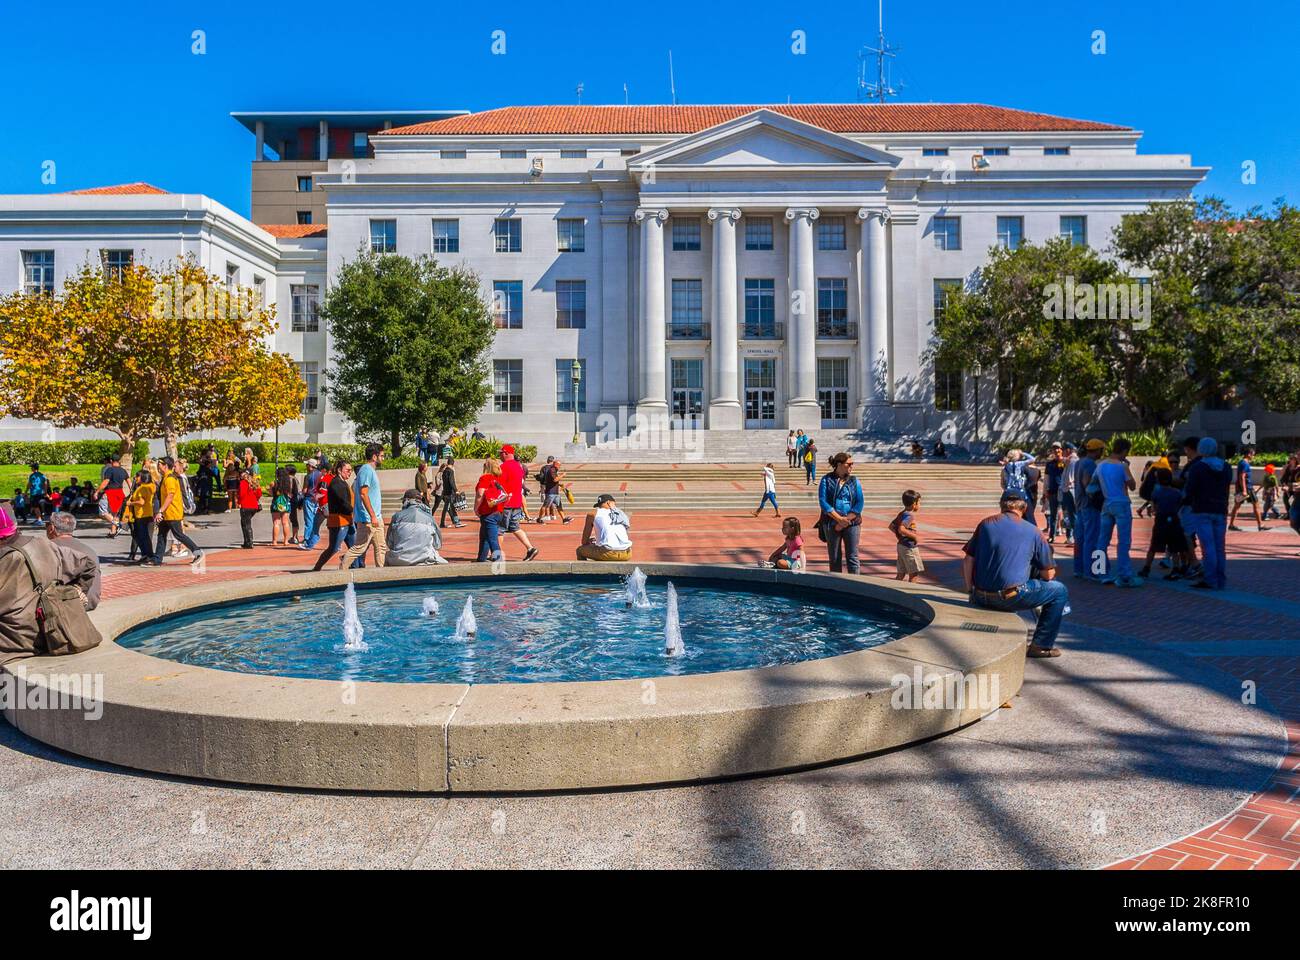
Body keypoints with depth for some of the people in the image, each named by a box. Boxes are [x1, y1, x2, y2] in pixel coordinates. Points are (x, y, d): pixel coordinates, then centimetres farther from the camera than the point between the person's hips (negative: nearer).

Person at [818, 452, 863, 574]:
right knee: (834, 558, 7)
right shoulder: (827, 480, 1)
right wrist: (839, 519, -16)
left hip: (852, 524, 1)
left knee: (852, 557, -2)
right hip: (831, 524, -1)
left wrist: (846, 520, -13)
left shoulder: (854, 481, 7)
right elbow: (823, 502, -9)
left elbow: (859, 504, -1)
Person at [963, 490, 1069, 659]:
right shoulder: (1032, 531, 2)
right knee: (1060, 591, 14)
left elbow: (968, 561, 5)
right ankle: (1041, 645, 14)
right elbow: (1049, 574, 6)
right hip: (1012, 597, -4)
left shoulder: (986, 523, 8)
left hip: (981, 598, 4)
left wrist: (971, 591, 13)